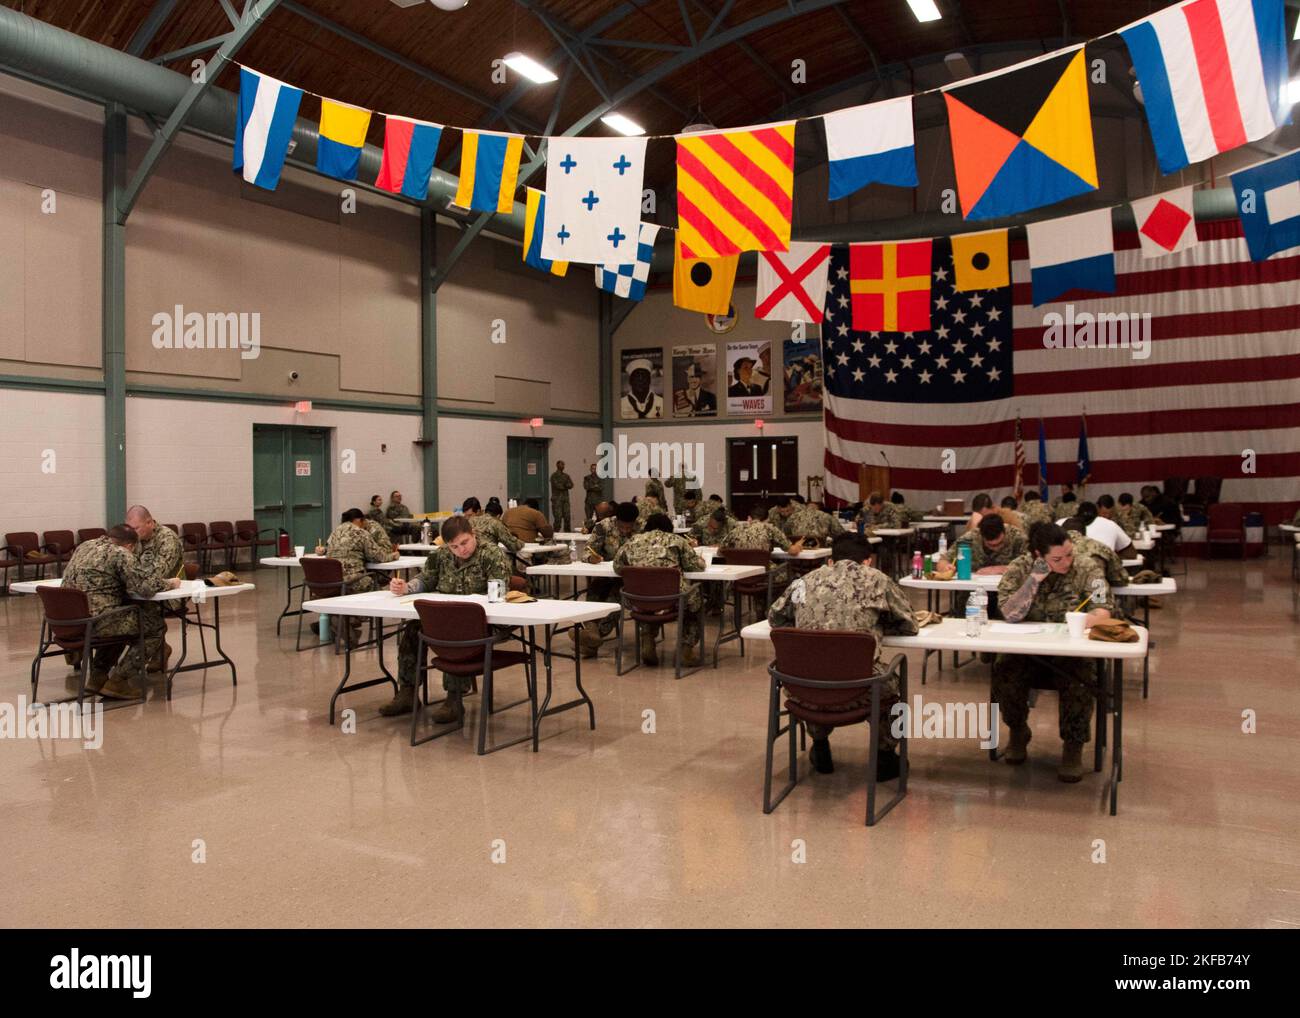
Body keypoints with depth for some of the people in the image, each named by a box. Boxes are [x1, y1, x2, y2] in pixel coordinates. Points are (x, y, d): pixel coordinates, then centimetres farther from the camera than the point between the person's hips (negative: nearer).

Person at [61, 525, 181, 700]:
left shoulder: (84, 546, 16)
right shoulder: (120, 554, -8)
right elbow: (147, 587, -17)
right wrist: (169, 583, 4)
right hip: (93, 622, -9)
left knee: (119, 619, 34)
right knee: (156, 625, 6)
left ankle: (97, 677, 28)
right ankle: (117, 682, 5)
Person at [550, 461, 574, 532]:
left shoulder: (566, 476, 17)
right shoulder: (554, 476, -1)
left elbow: (571, 485, 3)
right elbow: (557, 486, -13)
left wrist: (563, 485, -12)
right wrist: (566, 486, 1)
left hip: (565, 499, 5)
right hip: (557, 499, -5)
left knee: (567, 518, 2)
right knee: (558, 518, -10)